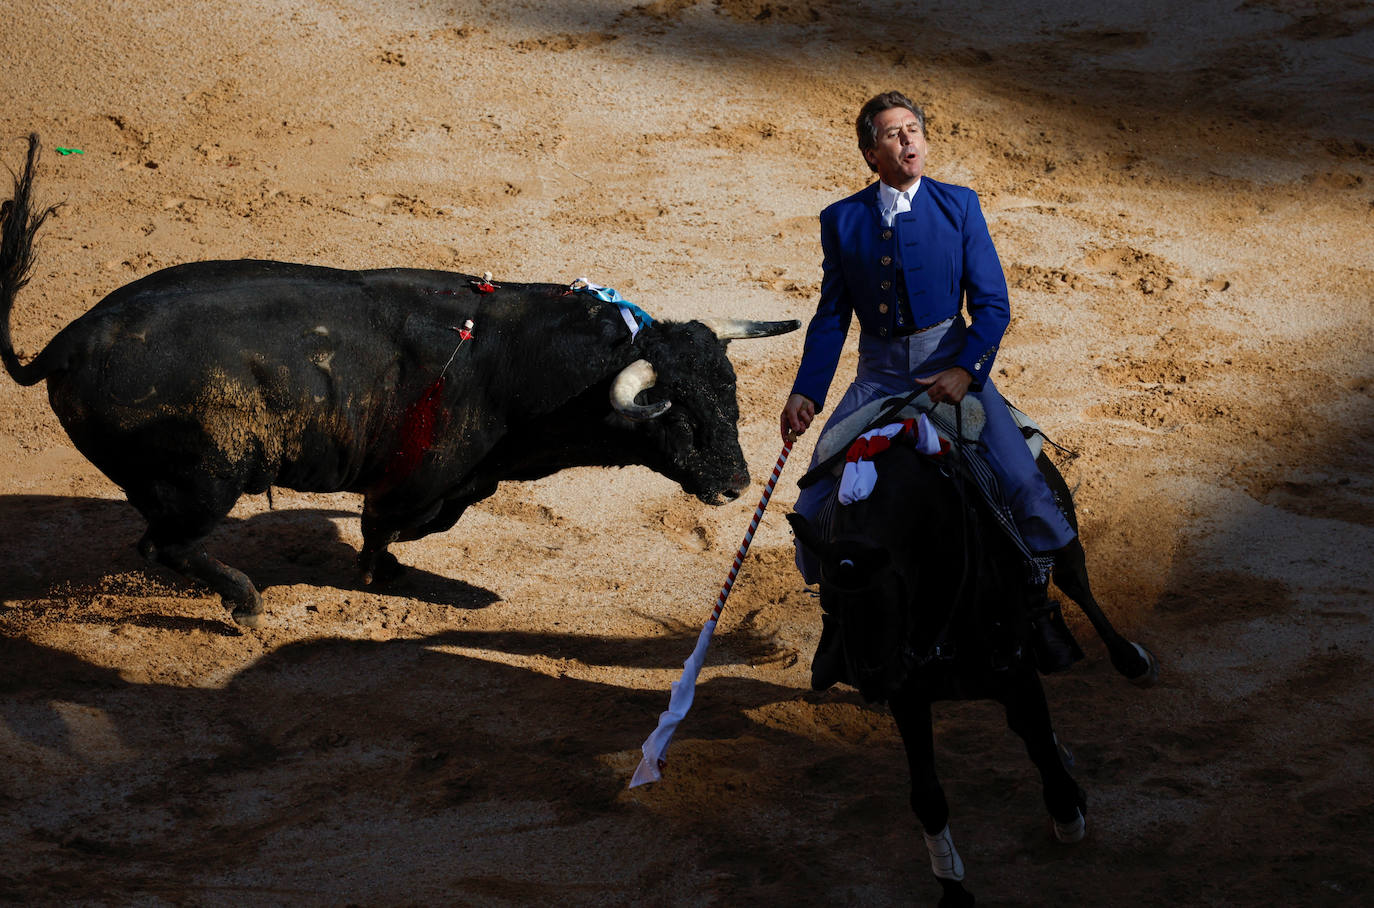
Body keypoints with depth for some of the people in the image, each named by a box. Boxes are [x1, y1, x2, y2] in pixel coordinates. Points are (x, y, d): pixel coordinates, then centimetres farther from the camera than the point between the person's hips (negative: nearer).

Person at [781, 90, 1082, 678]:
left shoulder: (958, 206, 2)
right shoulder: (842, 220, 7)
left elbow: (992, 304, -1)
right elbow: (831, 317, 10)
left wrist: (964, 371, -18)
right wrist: (805, 393, -4)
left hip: (952, 363, -2)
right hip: (878, 376, 2)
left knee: (1020, 481, -21)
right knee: (814, 501, -8)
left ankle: (1040, 608, -2)